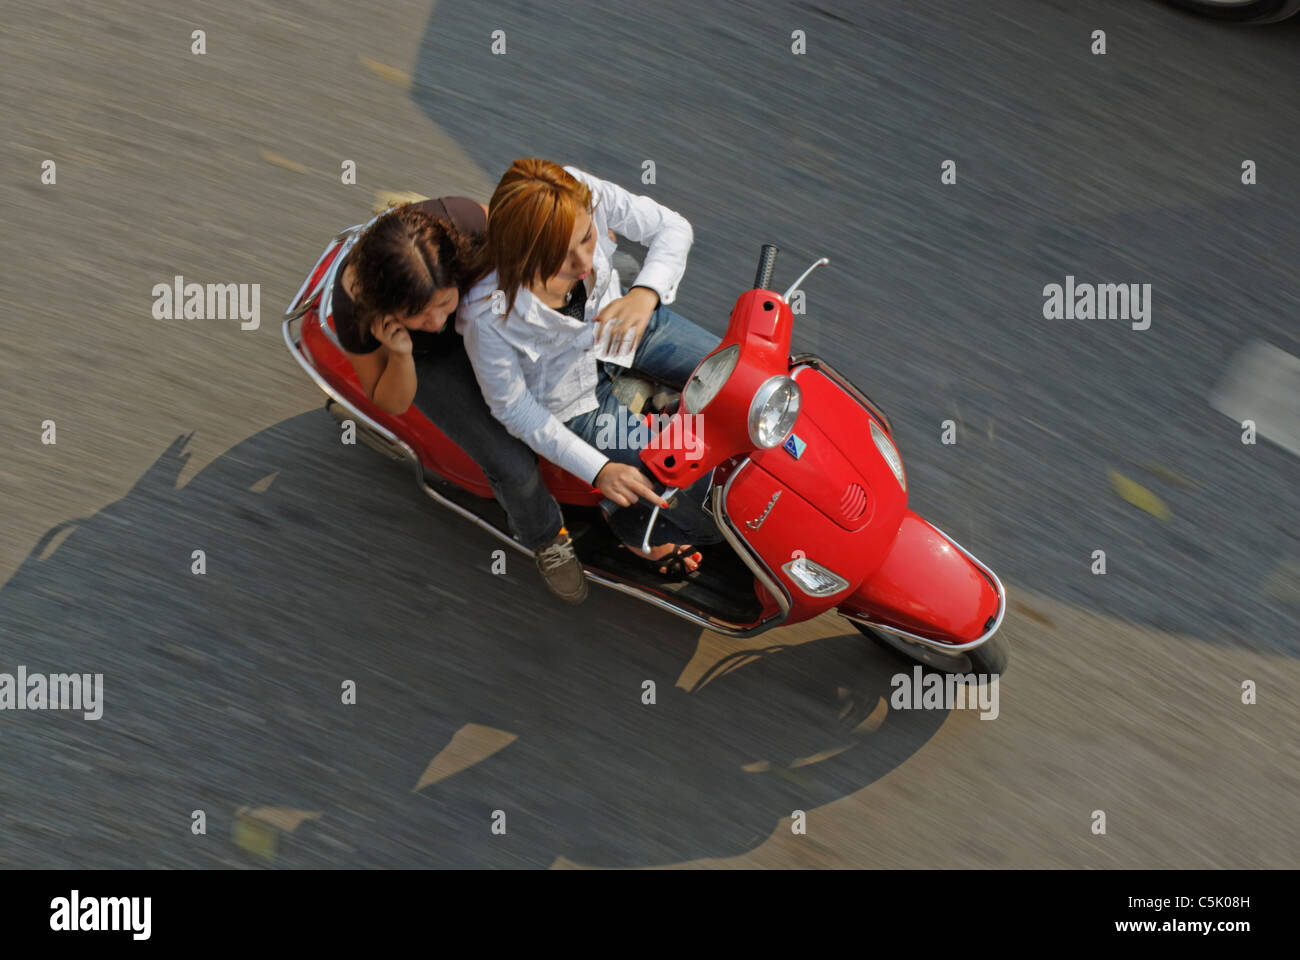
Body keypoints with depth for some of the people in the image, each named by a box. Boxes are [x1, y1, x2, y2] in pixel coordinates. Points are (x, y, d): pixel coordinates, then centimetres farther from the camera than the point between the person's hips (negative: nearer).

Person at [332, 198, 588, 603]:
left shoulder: (460, 220, -38)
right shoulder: (355, 306, -38)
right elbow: (392, 403, -21)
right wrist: (399, 355, -41)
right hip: (427, 360, -3)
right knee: (511, 464, -16)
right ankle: (545, 536, 16)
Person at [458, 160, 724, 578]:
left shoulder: (584, 195, -30)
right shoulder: (487, 314, -37)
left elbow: (672, 226, -14)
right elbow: (512, 406, -20)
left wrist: (645, 295, -33)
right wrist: (598, 470, -22)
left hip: (618, 319, 5)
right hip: (575, 398, -4)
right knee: (696, 495, -8)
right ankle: (629, 522, 24)